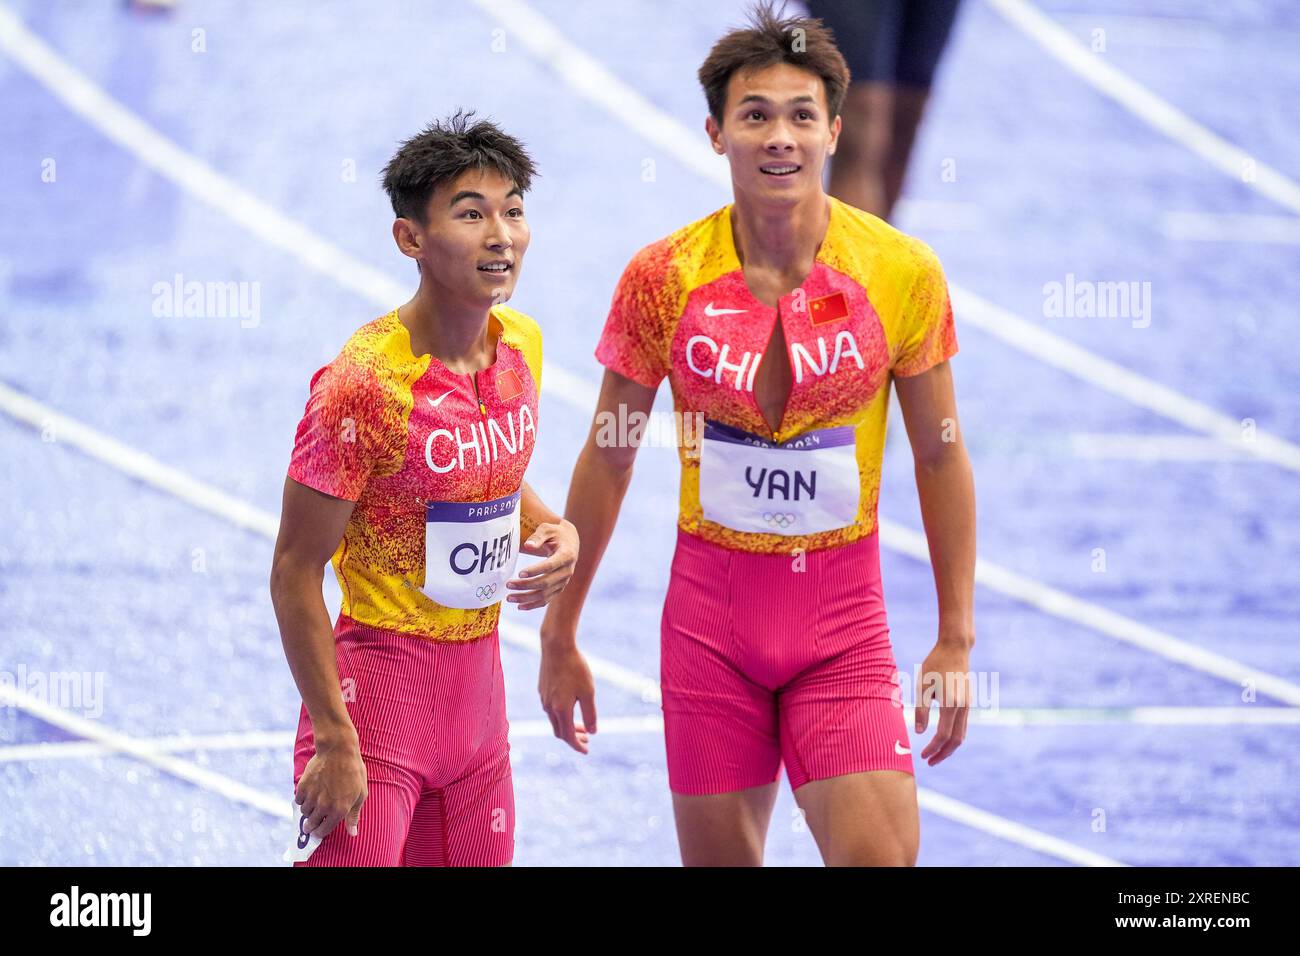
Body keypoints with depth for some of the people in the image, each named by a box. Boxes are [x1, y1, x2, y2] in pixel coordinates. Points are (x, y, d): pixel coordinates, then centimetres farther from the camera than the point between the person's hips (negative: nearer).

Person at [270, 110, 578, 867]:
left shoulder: (522, 343, 2)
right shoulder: (364, 383, -20)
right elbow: (295, 572, -17)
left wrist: (554, 531, -1)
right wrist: (335, 739, -19)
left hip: (478, 680, 7)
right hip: (378, 679, -7)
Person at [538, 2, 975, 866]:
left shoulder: (903, 272, -7)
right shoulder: (664, 276, -5)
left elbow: (941, 456, 2)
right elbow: (608, 459, 5)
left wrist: (956, 637, 0)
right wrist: (560, 636, 7)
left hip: (844, 615, -1)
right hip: (710, 609, 1)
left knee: (882, 854, -15)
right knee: (720, 859, 5)